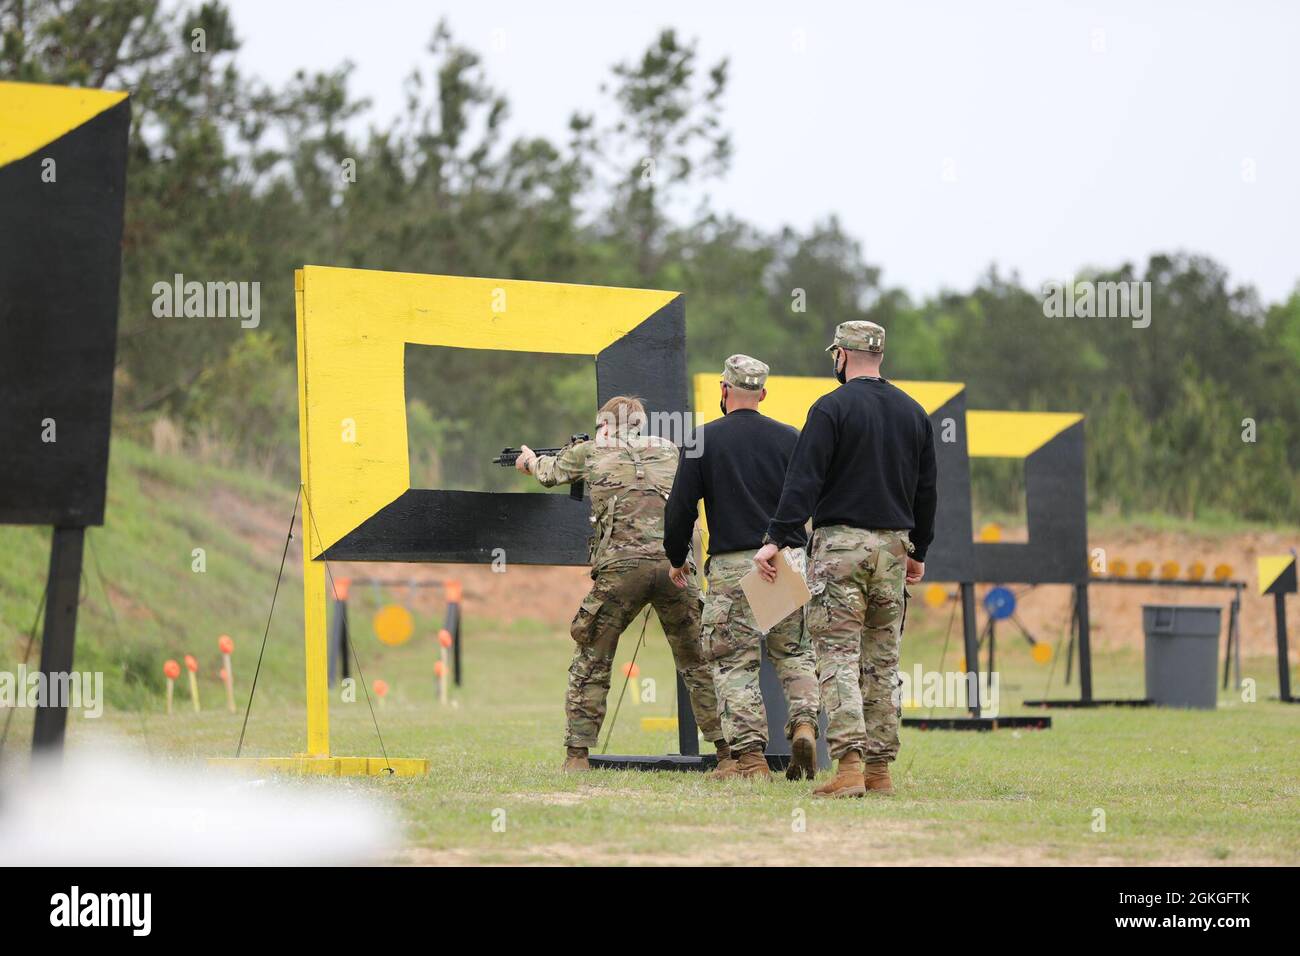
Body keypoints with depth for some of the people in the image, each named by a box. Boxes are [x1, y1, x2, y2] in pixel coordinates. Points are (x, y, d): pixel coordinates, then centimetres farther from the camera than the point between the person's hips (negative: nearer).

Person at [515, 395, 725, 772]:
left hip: (621, 567, -2)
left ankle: (577, 754, 4)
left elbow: (550, 472, 33)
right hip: (676, 563, 2)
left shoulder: (591, 452, 14)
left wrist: (530, 460, 58)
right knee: (697, 663, 12)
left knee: (591, 663, 10)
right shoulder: (668, 451, 20)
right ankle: (728, 749, 9)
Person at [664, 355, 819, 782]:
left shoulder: (705, 439, 0)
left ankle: (748, 755, -4)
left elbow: (680, 507, 0)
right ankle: (804, 723, -5)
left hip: (732, 566, -2)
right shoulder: (790, 439, 7)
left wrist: (677, 559, 15)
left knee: (735, 662, 3)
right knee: (795, 653, 16)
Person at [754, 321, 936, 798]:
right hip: (893, 544, 5)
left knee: (838, 656, -7)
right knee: (881, 662, 10)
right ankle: (879, 769, 9)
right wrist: (918, 552, 24)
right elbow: (926, 490, 16)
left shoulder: (831, 408, -6)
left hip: (840, 543, -5)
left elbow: (803, 481, -14)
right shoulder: (913, 413, 12)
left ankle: (849, 765, -17)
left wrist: (777, 540, -15)